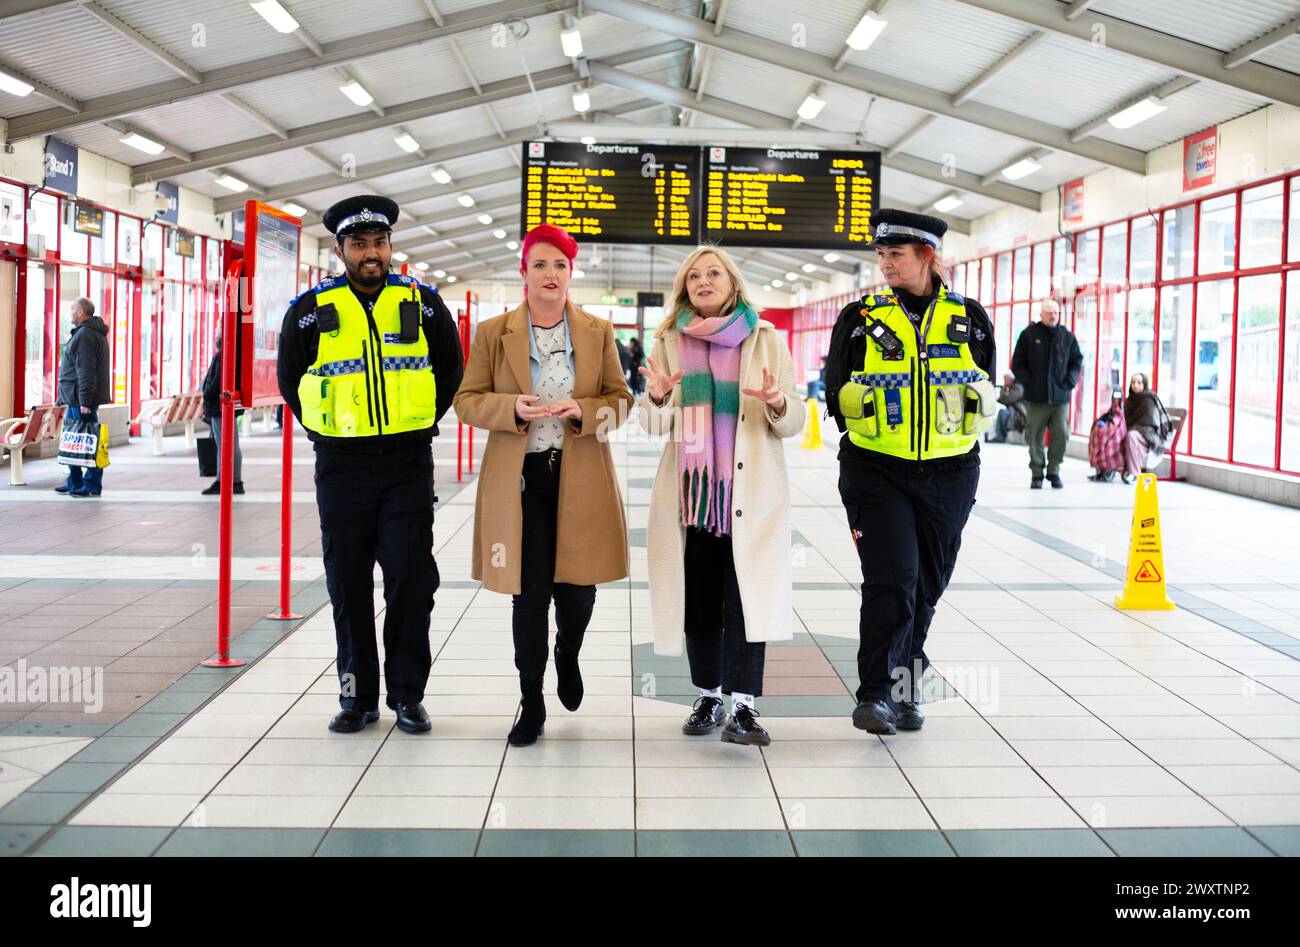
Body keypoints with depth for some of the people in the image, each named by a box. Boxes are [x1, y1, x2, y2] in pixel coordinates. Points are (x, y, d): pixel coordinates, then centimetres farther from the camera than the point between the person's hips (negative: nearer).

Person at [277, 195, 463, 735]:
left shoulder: (423, 304, 3)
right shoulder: (311, 311, 1)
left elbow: (449, 372, 16)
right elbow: (290, 380, 14)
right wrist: (326, 432, 8)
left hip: (408, 463, 0)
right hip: (341, 466, 0)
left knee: (412, 580, -1)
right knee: (348, 584, 5)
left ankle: (408, 695, 11)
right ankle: (358, 695, 17)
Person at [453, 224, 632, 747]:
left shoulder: (598, 332, 8)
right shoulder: (492, 333, 4)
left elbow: (620, 399, 9)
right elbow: (467, 400, 5)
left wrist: (583, 410, -12)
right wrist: (512, 408, -15)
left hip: (581, 479, 1)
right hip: (520, 478, -1)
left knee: (577, 585, 5)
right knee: (530, 592, -2)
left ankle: (567, 658, 39)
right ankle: (531, 701, 13)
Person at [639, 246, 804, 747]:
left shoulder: (765, 340, 5)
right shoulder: (670, 342, 10)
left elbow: (794, 421, 5)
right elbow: (656, 424, 10)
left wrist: (779, 404, -18)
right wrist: (657, 398, -13)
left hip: (750, 488, -2)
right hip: (691, 487, 2)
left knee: (747, 594, -9)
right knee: (698, 596, 6)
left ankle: (742, 708, -7)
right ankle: (709, 696, 19)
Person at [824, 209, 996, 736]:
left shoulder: (969, 318, 6)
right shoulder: (860, 318, 3)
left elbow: (988, 393, 12)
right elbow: (837, 393, 6)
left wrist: (978, 403, -2)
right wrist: (859, 398, -8)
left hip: (948, 473, 2)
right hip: (875, 470, -2)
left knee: (927, 584, 9)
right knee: (891, 579, -12)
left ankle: (904, 691, 24)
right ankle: (876, 693, -3)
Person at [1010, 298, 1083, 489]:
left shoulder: (1067, 337, 7)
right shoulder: (1029, 335, 1)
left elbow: (1077, 361, 15)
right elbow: (1017, 364, 4)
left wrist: (1069, 381, 1)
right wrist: (1029, 381, -6)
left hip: (1060, 397, 2)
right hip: (1035, 398, -1)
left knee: (1061, 435, -3)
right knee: (1034, 437, 2)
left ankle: (1054, 471, 12)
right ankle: (1036, 473, 13)